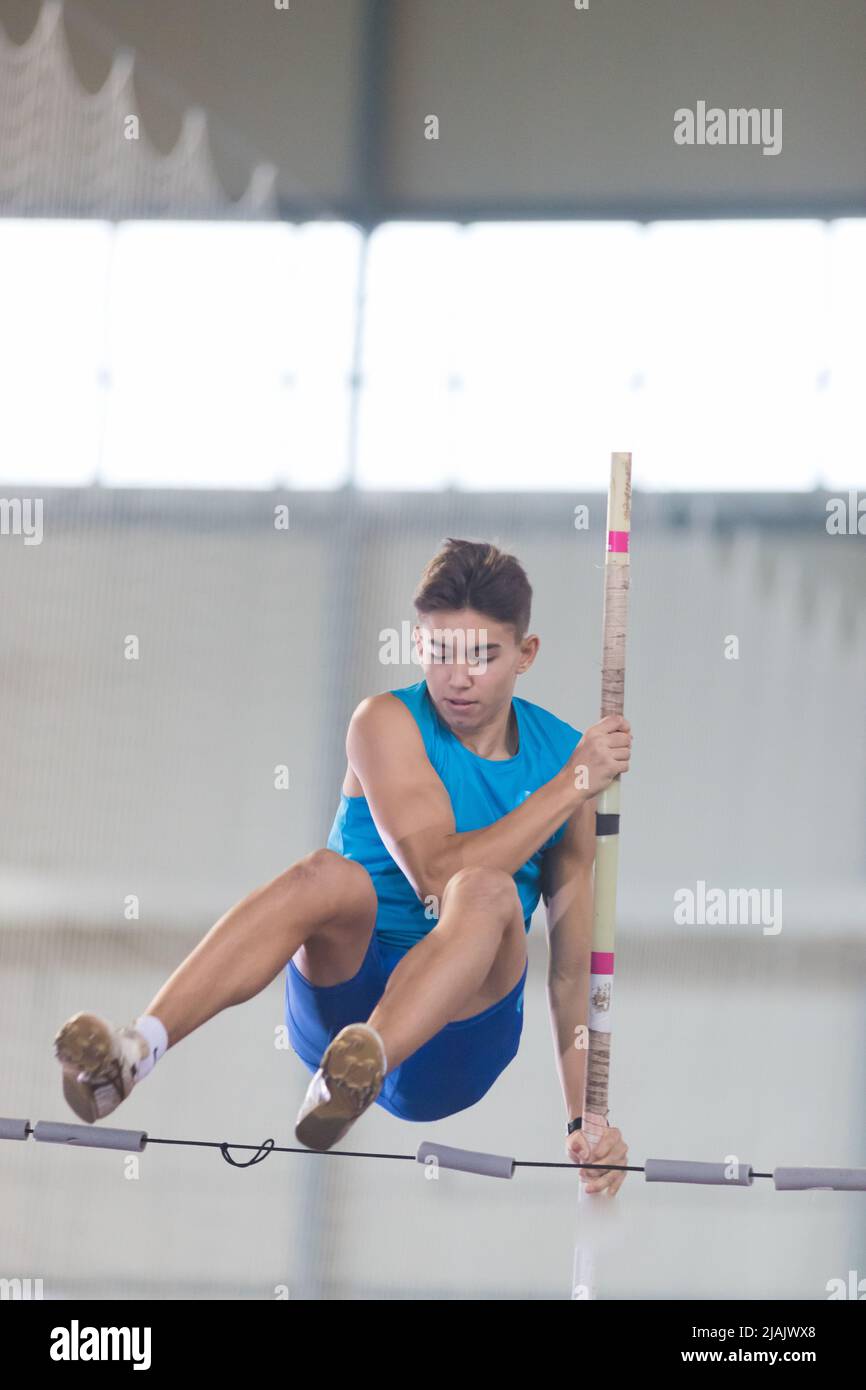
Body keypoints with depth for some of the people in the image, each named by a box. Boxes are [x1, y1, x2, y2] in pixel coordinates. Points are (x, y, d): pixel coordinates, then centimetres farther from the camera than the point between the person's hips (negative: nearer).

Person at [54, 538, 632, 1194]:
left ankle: (357, 1075, -58)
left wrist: (587, 1119, -4)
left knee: (488, 891, -30)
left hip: (460, 1032, 1)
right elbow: (435, 871, -18)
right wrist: (570, 787, -16)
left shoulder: (562, 756, 4)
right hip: (342, 993, -1)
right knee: (330, 876, -32)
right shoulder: (388, 722, -2)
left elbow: (574, 961, 4)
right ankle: (138, 1049, -52)